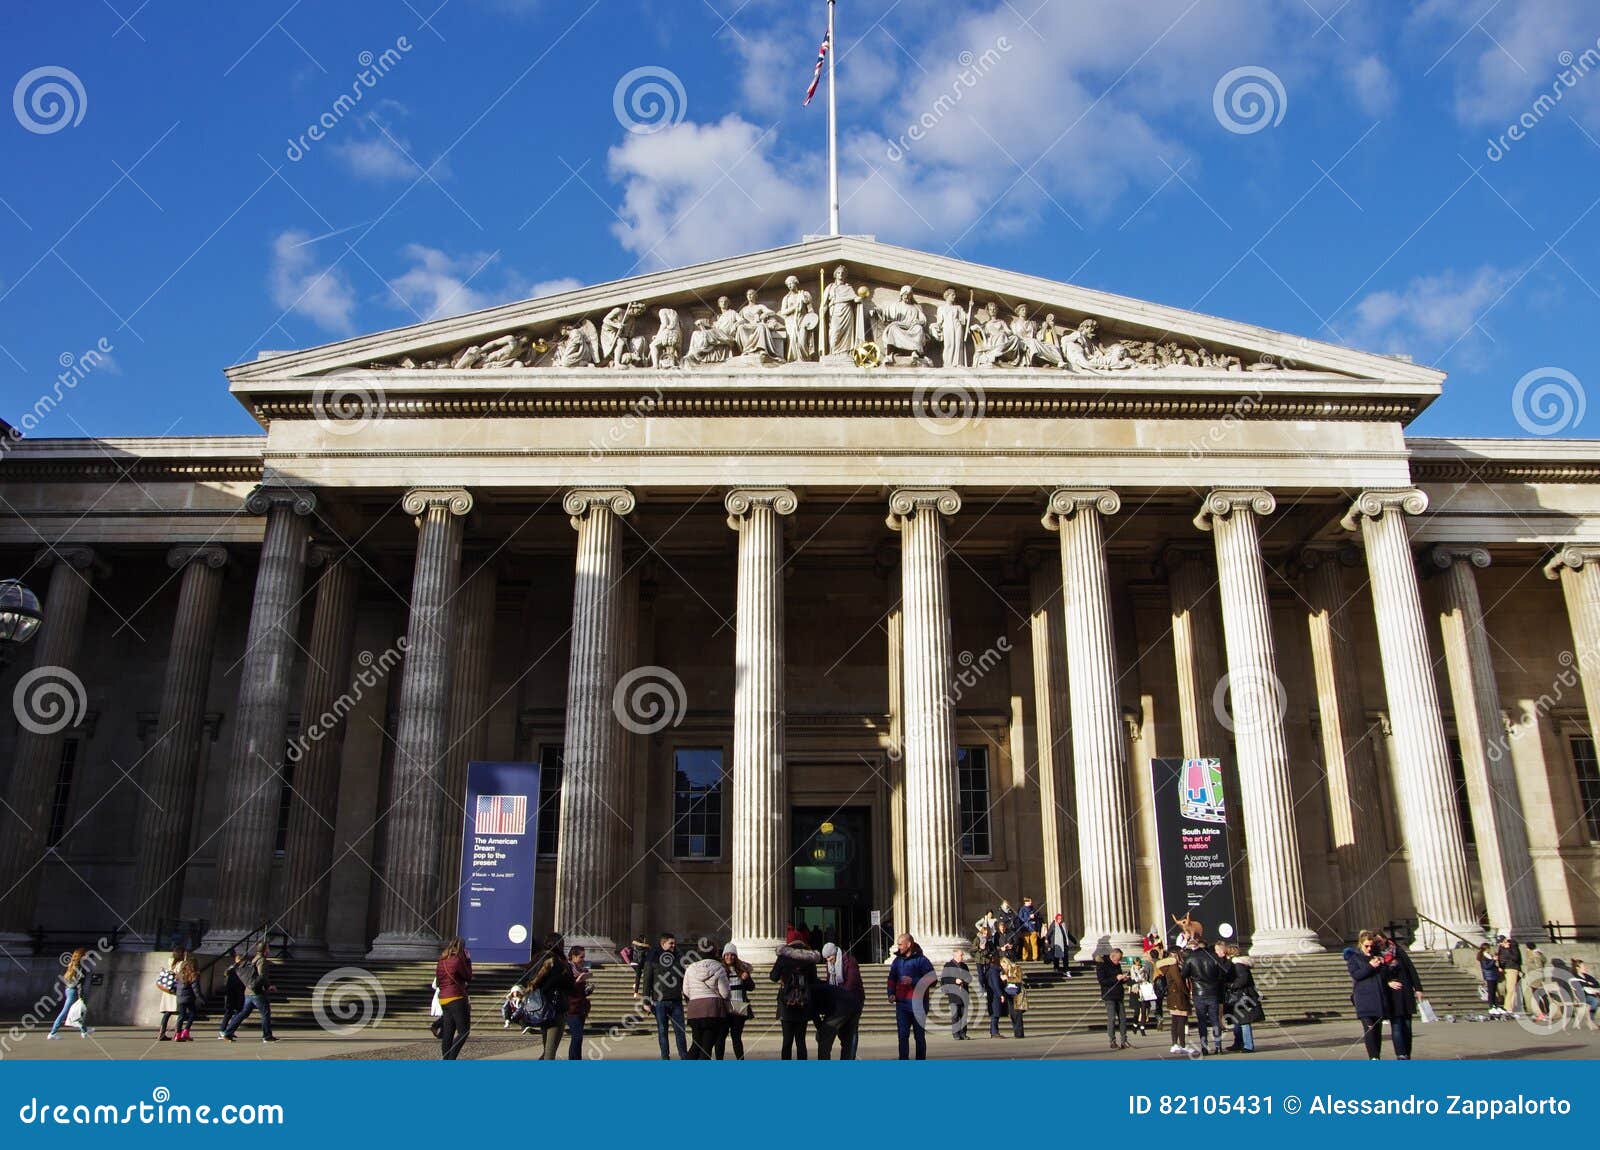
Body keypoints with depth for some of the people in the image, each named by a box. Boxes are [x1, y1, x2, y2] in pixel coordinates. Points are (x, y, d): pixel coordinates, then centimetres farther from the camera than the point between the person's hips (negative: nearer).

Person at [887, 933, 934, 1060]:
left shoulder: (921, 960, -5)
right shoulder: (898, 960, 11)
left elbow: (931, 980, -9)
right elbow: (892, 979, 19)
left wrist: (913, 981, -17)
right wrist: (891, 993, 4)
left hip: (917, 1003, -4)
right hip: (901, 1003, 4)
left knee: (919, 1035, 5)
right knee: (902, 1035, 2)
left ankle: (920, 1062, 13)